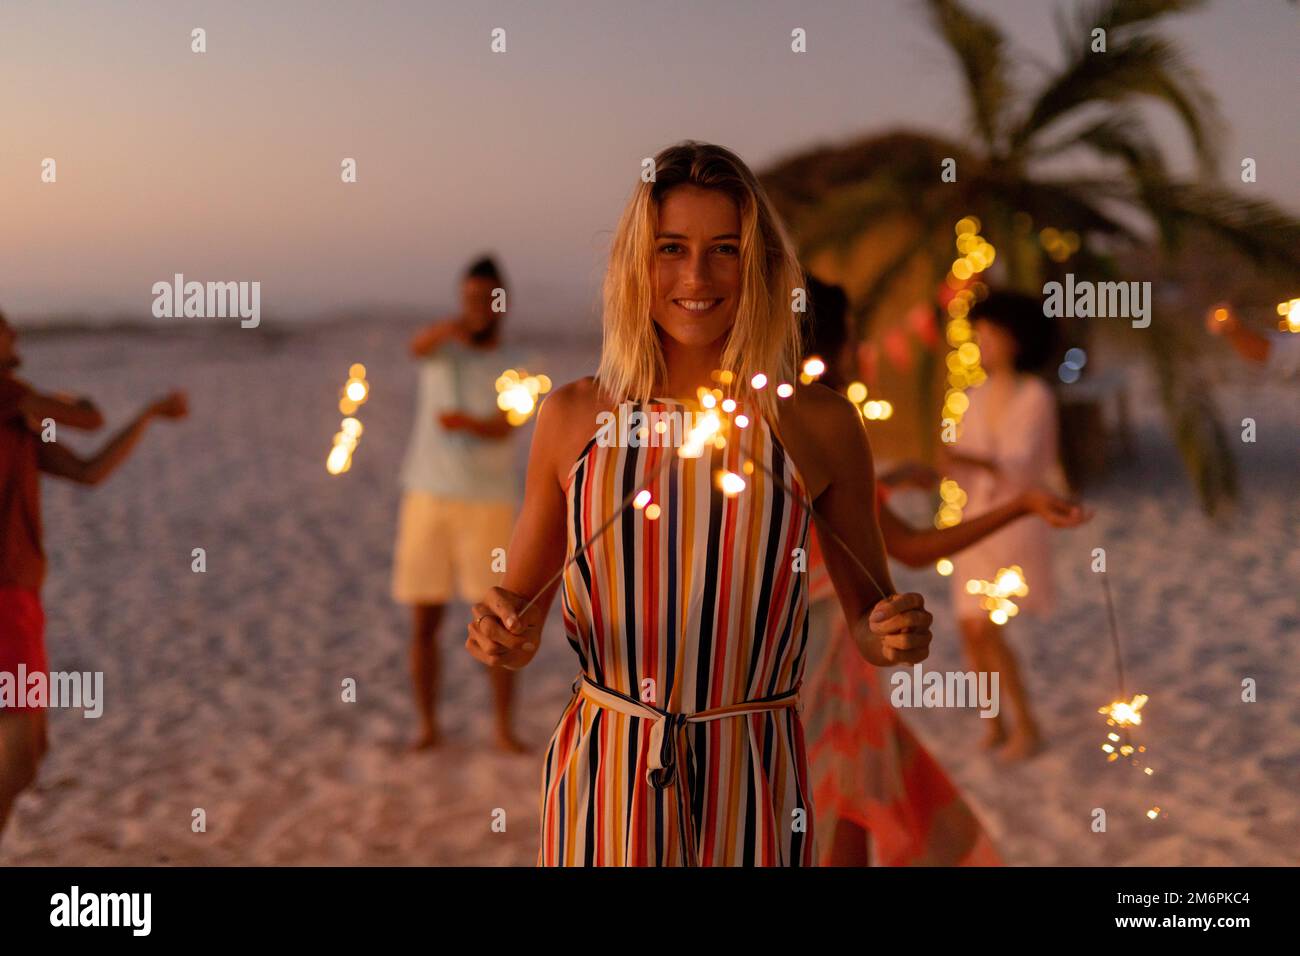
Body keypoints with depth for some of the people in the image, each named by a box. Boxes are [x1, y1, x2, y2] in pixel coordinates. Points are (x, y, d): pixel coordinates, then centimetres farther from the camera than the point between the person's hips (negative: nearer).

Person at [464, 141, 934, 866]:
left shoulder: (820, 424, -5)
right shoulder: (573, 418, -1)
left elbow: (868, 614, 6)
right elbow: (521, 605, 9)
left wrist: (895, 636, -15)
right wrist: (505, 637, -12)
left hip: (752, 782, -1)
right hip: (604, 778, 1)